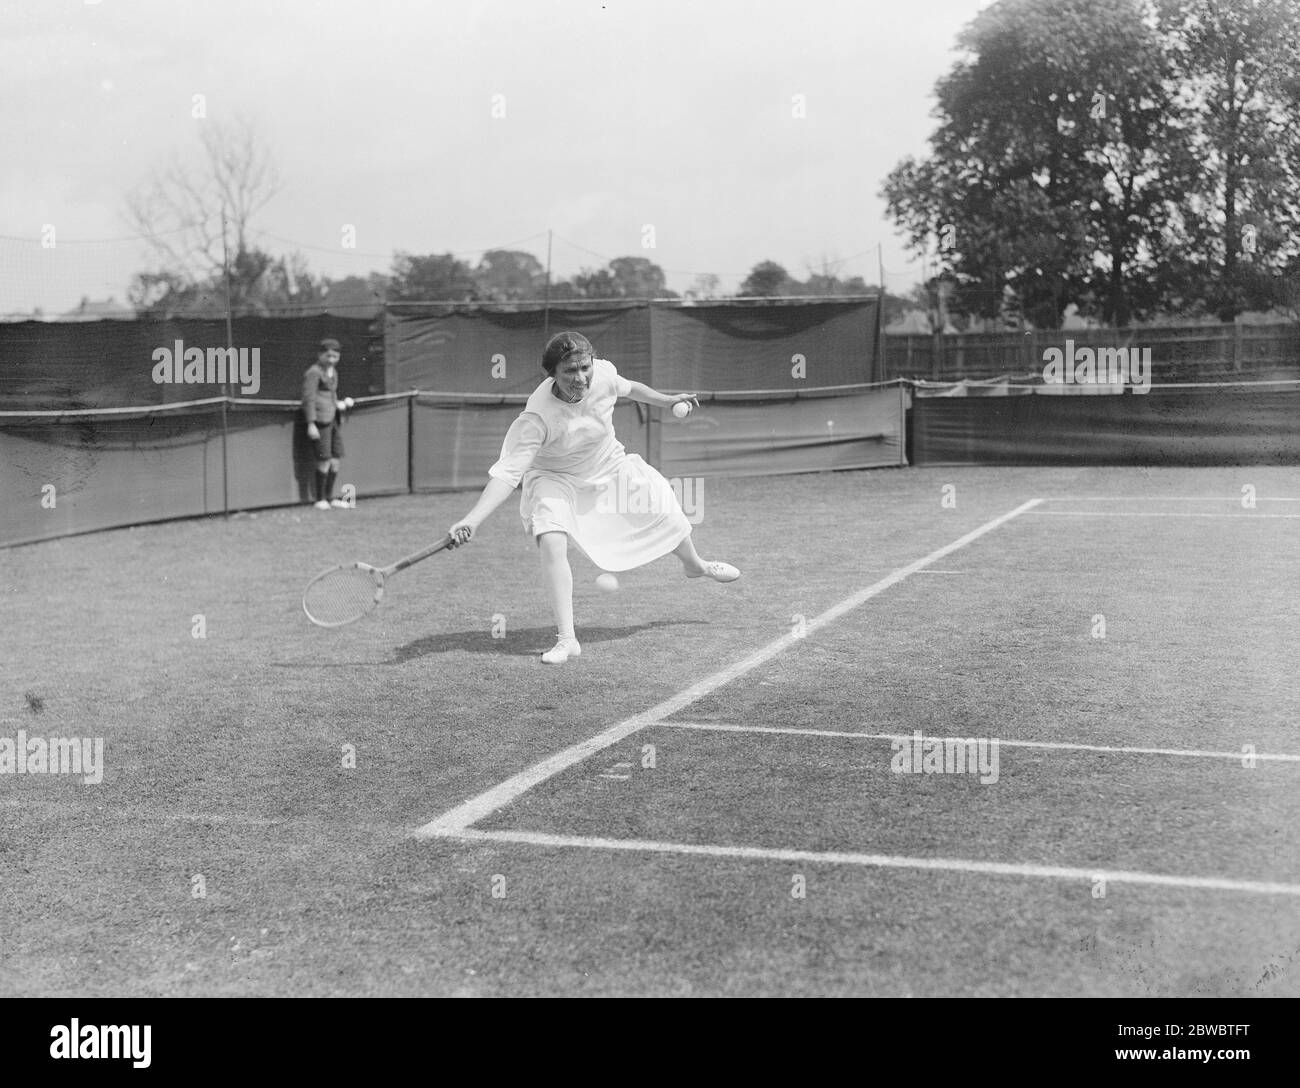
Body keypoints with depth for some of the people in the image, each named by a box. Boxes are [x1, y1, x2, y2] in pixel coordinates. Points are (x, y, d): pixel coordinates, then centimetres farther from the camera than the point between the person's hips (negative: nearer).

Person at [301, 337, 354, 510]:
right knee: (325, 460, -9)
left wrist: (341, 404, 10)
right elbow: (308, 398, -14)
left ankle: (330, 497, 16)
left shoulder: (333, 372, 19)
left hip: (332, 419, 9)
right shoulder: (313, 373, -8)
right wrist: (311, 424, -19)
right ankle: (320, 499, 0)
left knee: (336, 459, 7)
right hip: (320, 419, -9)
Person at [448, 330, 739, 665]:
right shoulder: (536, 417, -38)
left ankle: (694, 565, 50)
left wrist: (667, 401, 17)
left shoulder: (603, 374, -25)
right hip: (556, 479, -4)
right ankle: (566, 639, -22)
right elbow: (507, 473, -42)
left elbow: (628, 388, 1)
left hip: (610, 468, 5)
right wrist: (472, 520, -55)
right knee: (551, 542, -30)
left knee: (668, 516, 13)